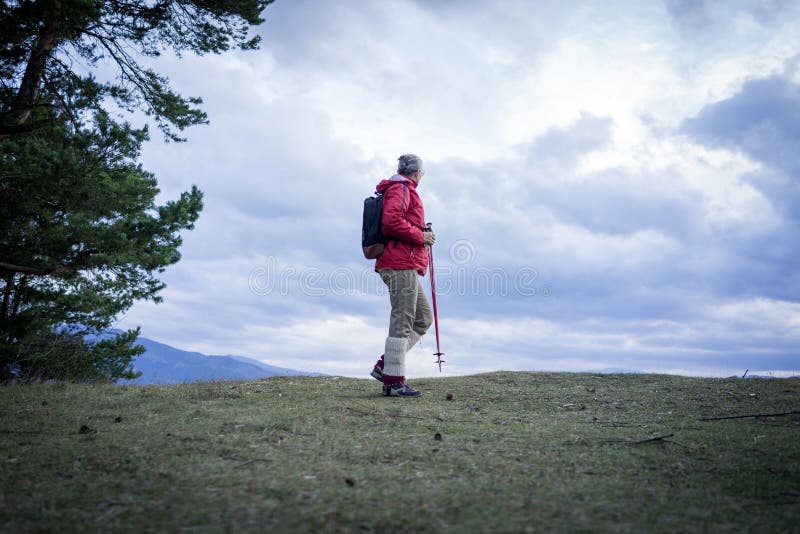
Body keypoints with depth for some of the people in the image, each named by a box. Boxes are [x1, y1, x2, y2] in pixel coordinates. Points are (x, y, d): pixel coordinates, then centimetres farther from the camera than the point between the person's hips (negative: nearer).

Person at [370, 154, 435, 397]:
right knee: (402, 320, -9)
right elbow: (391, 220, -22)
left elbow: (392, 223, 28)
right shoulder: (401, 189, -5)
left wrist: (421, 236, 19)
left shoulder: (400, 190, 27)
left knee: (423, 317, 11)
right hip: (402, 265, -10)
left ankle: (385, 365, 7)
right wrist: (420, 236, -13)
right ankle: (394, 381, -6)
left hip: (403, 266, 10)